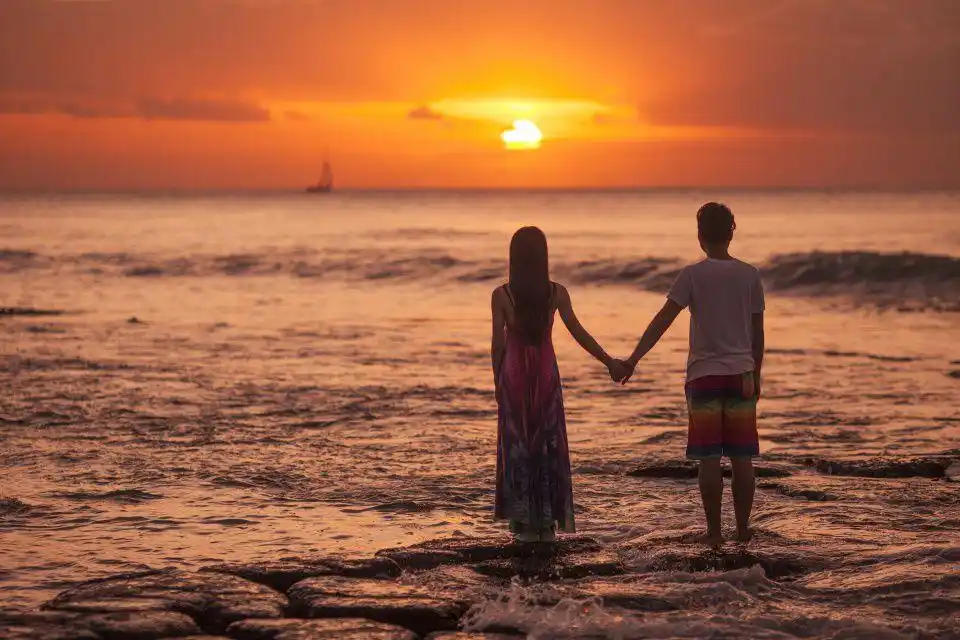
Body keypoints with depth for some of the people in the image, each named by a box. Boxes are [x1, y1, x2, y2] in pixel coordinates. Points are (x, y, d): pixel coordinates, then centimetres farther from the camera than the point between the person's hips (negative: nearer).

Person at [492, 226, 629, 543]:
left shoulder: (501, 295, -8)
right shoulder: (557, 293, -5)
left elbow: (498, 343, -6)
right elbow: (578, 333, -5)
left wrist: (497, 382, 5)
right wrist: (609, 362, 4)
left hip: (514, 373, -1)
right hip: (546, 373, 1)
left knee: (518, 444, 6)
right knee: (548, 444, 8)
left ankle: (524, 523, 5)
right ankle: (548, 523, 9)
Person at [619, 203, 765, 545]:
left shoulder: (693, 275, -5)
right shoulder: (750, 275, 4)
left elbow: (662, 320, -11)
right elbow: (758, 333, 8)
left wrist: (634, 359, -11)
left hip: (704, 375, -2)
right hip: (741, 374, 3)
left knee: (709, 458, 1)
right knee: (741, 457, 7)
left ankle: (714, 530, 3)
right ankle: (743, 529, 11)